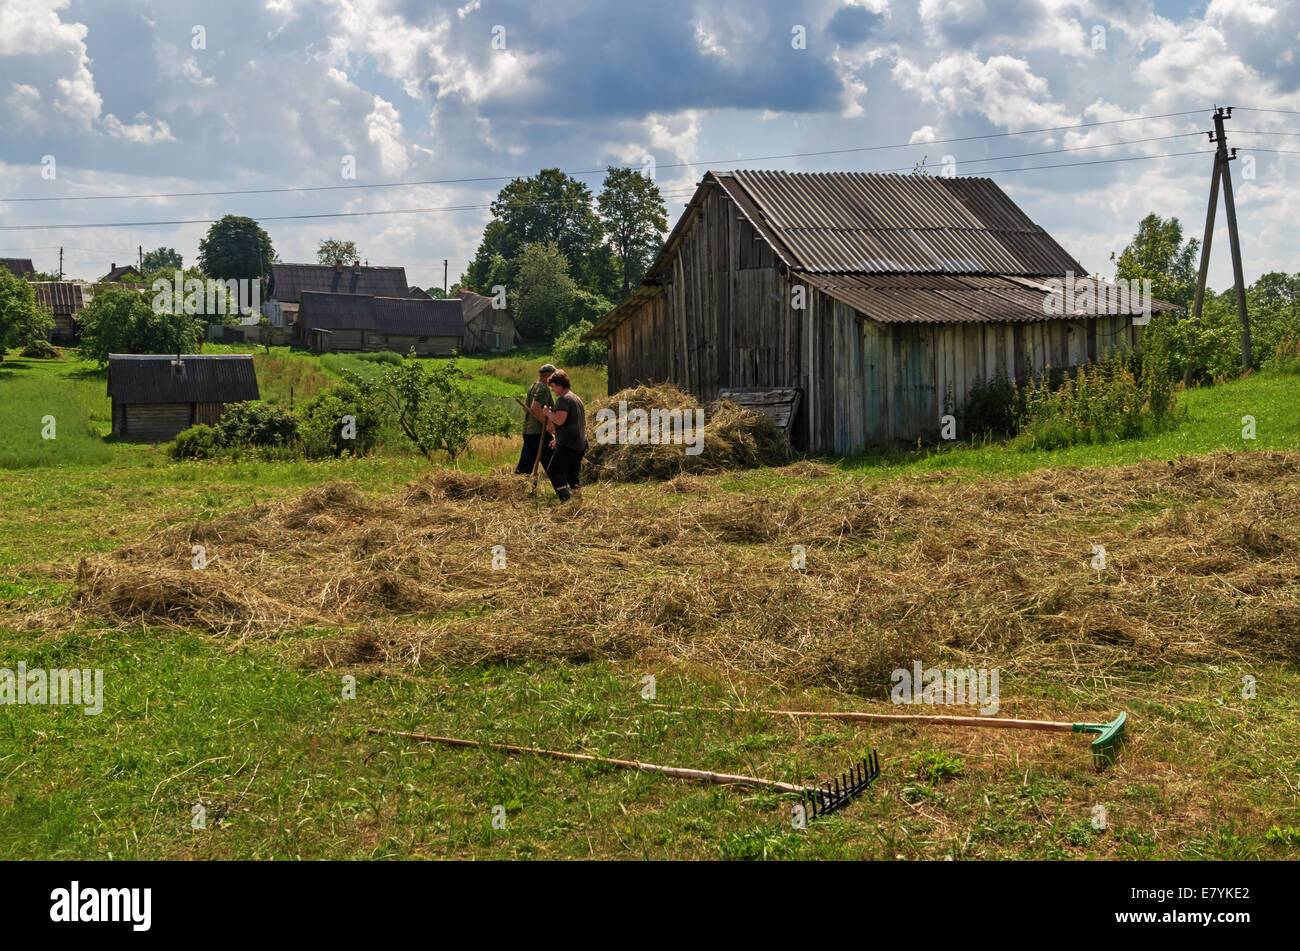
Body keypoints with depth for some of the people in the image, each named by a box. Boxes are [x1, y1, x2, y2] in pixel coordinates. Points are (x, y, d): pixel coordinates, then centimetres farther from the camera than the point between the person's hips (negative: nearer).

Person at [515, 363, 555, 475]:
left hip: (528, 430, 9)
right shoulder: (543, 388, -13)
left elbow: (525, 406, 25)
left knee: (524, 466, 9)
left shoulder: (533, 387, 17)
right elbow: (535, 407, -25)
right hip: (538, 432, -9)